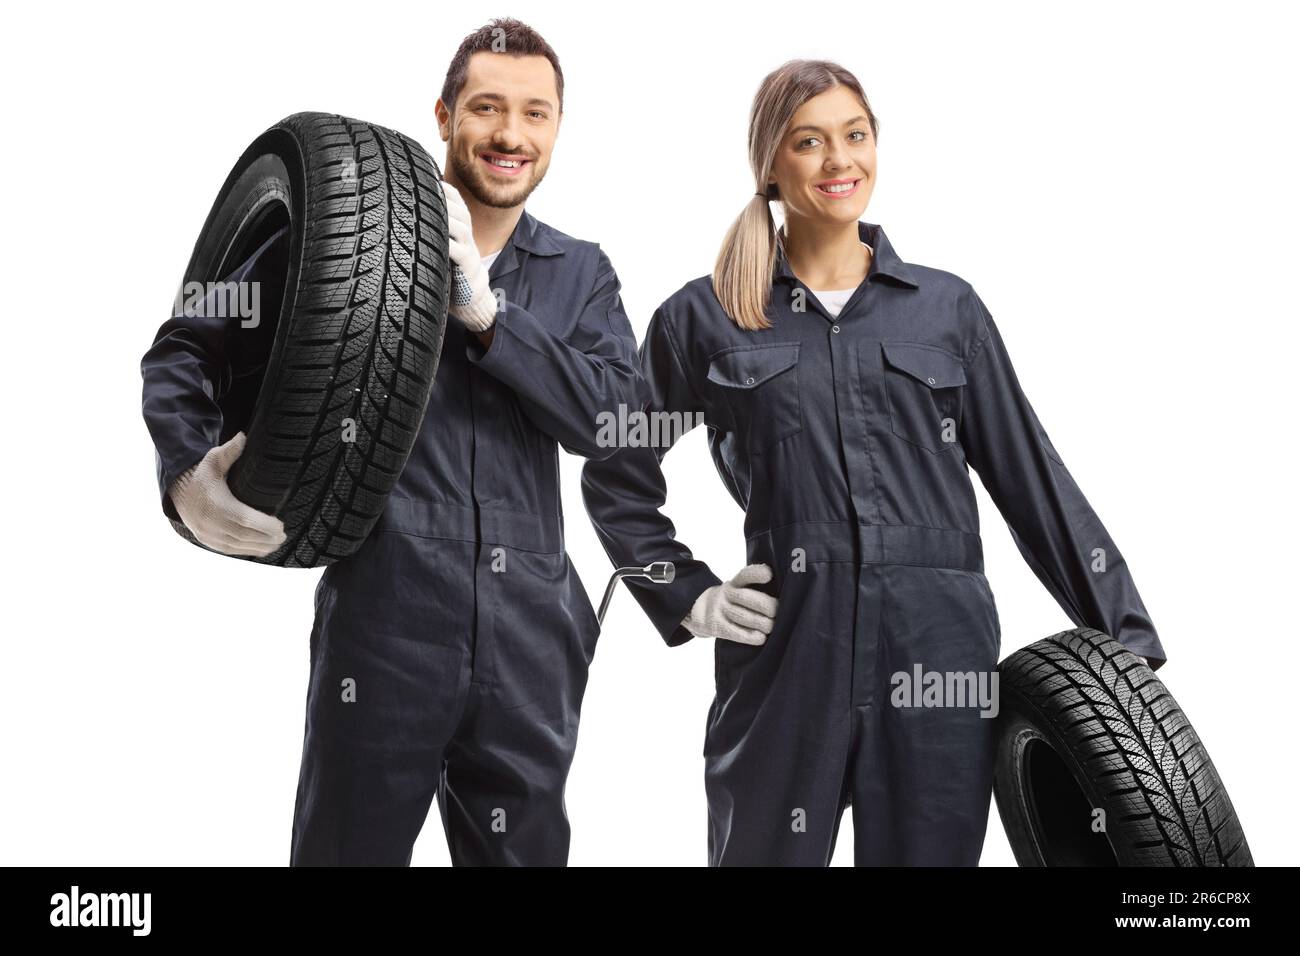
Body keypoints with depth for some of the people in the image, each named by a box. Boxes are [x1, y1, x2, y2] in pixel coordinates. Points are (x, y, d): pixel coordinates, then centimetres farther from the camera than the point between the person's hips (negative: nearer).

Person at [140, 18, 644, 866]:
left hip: (530, 649, 3)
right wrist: (187, 470, -20)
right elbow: (186, 348, 1)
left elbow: (617, 418, -5)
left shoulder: (582, 274, 11)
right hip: (382, 630, -3)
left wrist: (484, 310, -15)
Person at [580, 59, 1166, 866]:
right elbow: (618, 479, 12)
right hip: (785, 655, -1)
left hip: (939, 651, 1)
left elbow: (1031, 475, 9)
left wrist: (1128, 640, 7)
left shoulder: (947, 307, 8)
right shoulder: (704, 317, 5)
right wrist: (688, 598, 1)